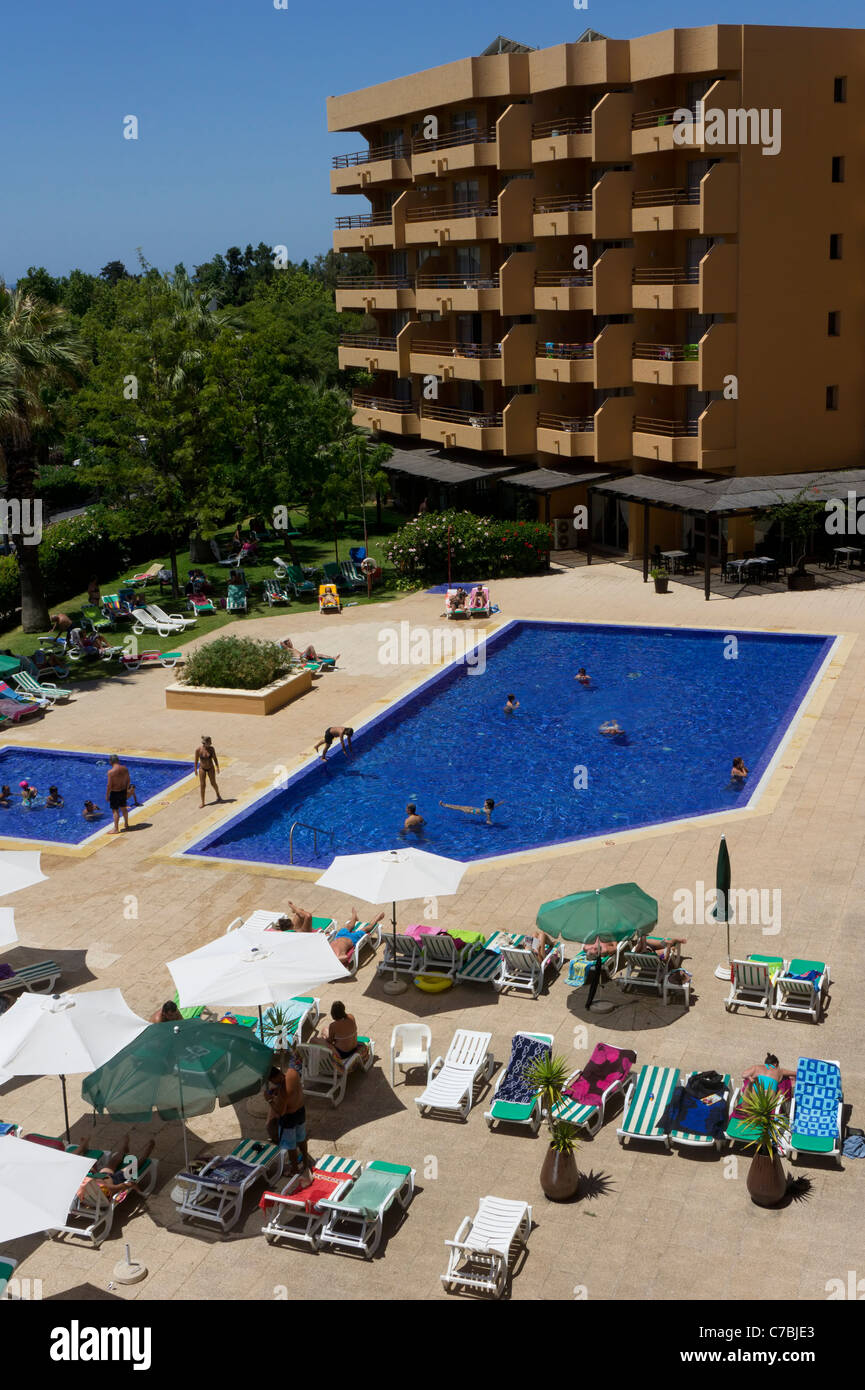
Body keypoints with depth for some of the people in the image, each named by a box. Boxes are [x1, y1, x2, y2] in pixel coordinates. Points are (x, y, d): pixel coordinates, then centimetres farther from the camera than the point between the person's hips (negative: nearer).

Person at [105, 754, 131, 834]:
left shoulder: (111, 772, -22)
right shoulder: (125, 769, -3)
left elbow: (109, 785, -19)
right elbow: (128, 780, 7)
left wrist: (107, 795, -8)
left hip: (115, 793, -6)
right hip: (123, 791, 6)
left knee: (115, 811, 3)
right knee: (124, 808, 22)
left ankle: (116, 829, 9)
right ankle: (126, 825, 38)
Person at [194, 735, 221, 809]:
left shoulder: (211, 748, -17)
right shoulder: (198, 749, -22)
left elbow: (215, 758, -5)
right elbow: (196, 760, -9)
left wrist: (217, 767, -1)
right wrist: (195, 770, -3)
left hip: (210, 768, 1)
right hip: (202, 768, -1)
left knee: (213, 783, 12)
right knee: (202, 785, 1)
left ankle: (218, 795, 41)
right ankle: (202, 802, 13)